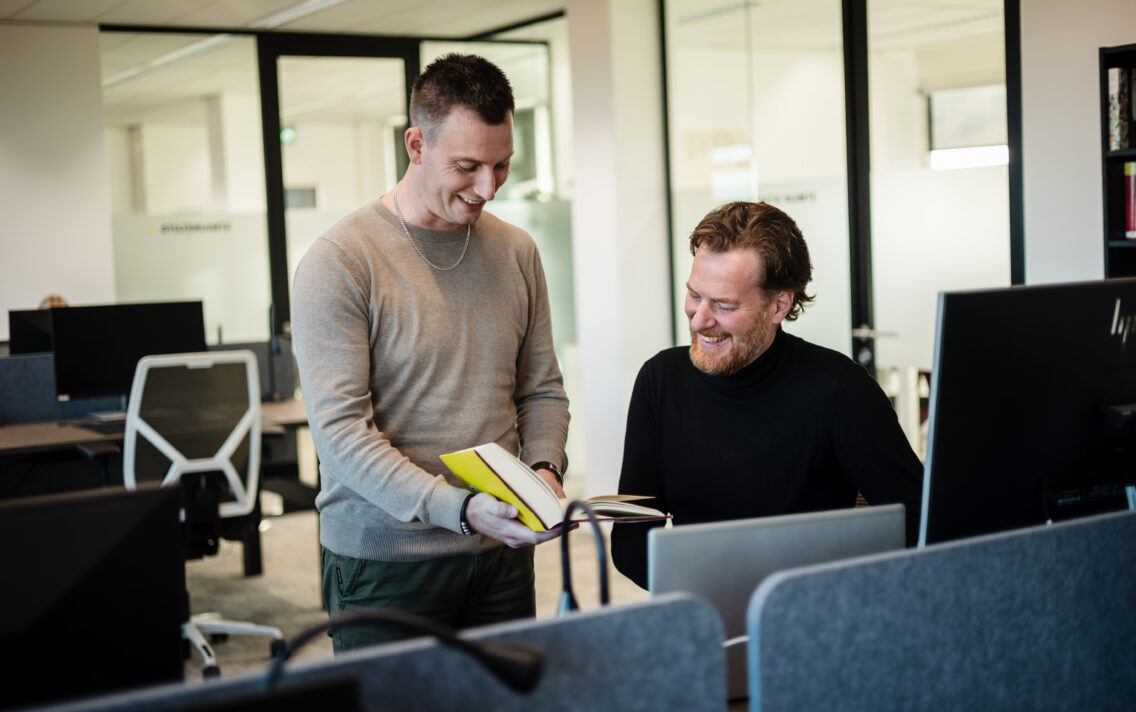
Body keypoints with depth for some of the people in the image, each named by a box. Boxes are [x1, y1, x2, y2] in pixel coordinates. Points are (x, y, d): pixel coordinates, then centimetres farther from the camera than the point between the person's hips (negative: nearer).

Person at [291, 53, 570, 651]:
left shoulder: (517, 253, 7)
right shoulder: (338, 262, -12)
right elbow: (340, 430, -18)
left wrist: (544, 467, -6)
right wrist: (460, 509, -27)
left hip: (500, 552, 5)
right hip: (383, 561, -5)